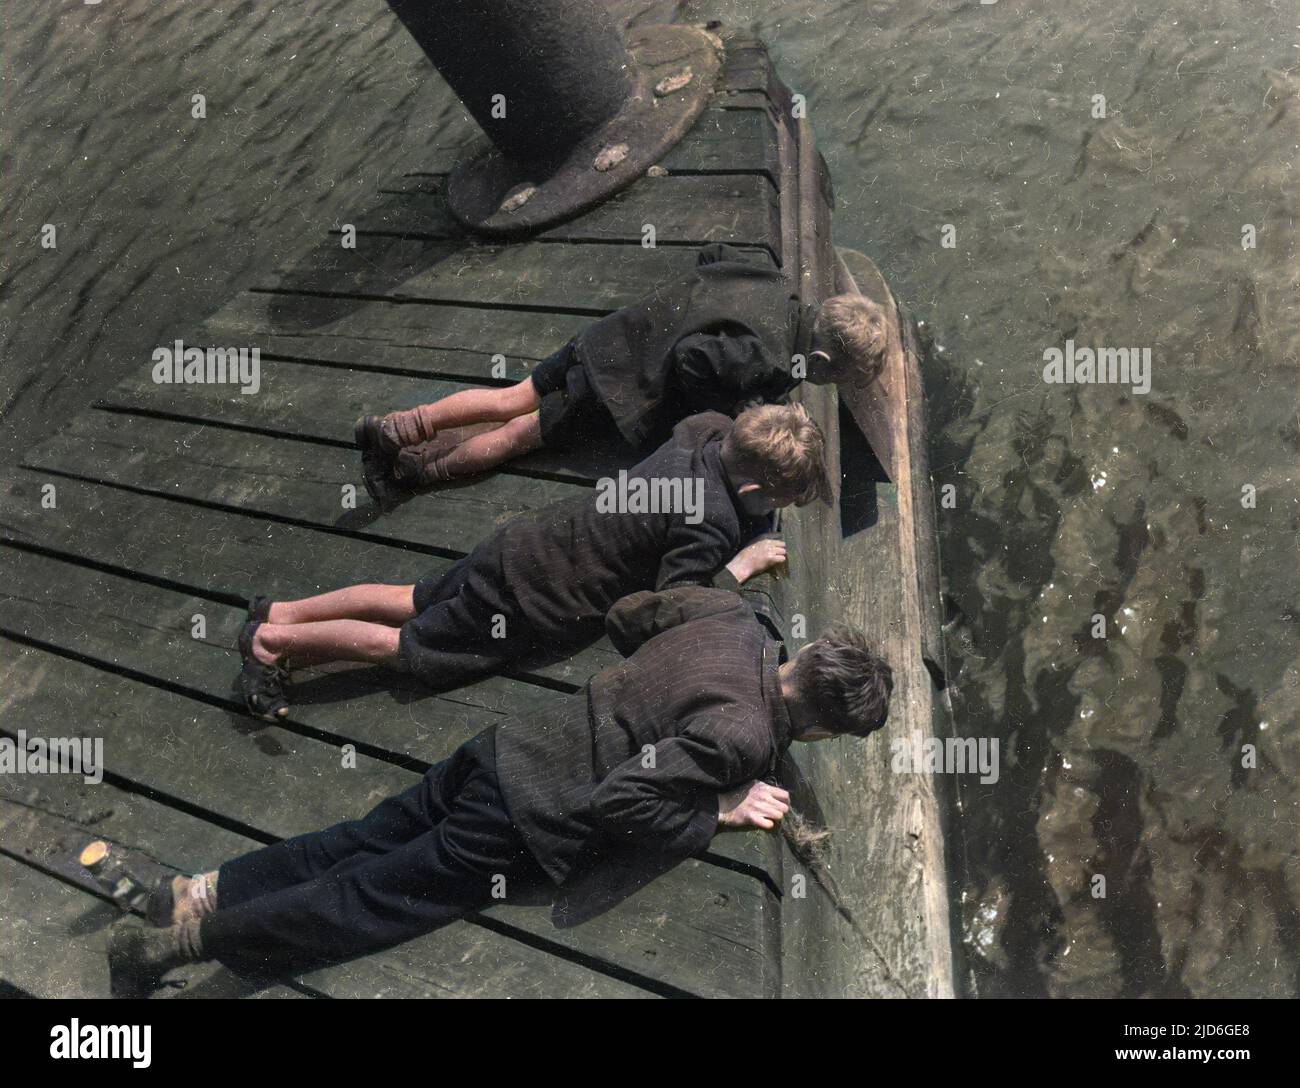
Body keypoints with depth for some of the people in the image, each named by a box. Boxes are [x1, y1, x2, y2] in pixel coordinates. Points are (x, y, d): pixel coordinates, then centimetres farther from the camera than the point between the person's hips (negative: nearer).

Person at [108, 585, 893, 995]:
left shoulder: (727, 612, 1)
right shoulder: (743, 735, -22)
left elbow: (626, 615, 16)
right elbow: (622, 803, -24)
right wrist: (722, 813, -13)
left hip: (505, 751, 8)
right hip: (524, 829, -7)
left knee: (356, 844, 14)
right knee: (367, 900, 1)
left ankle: (195, 892, 15)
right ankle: (176, 941, 3)